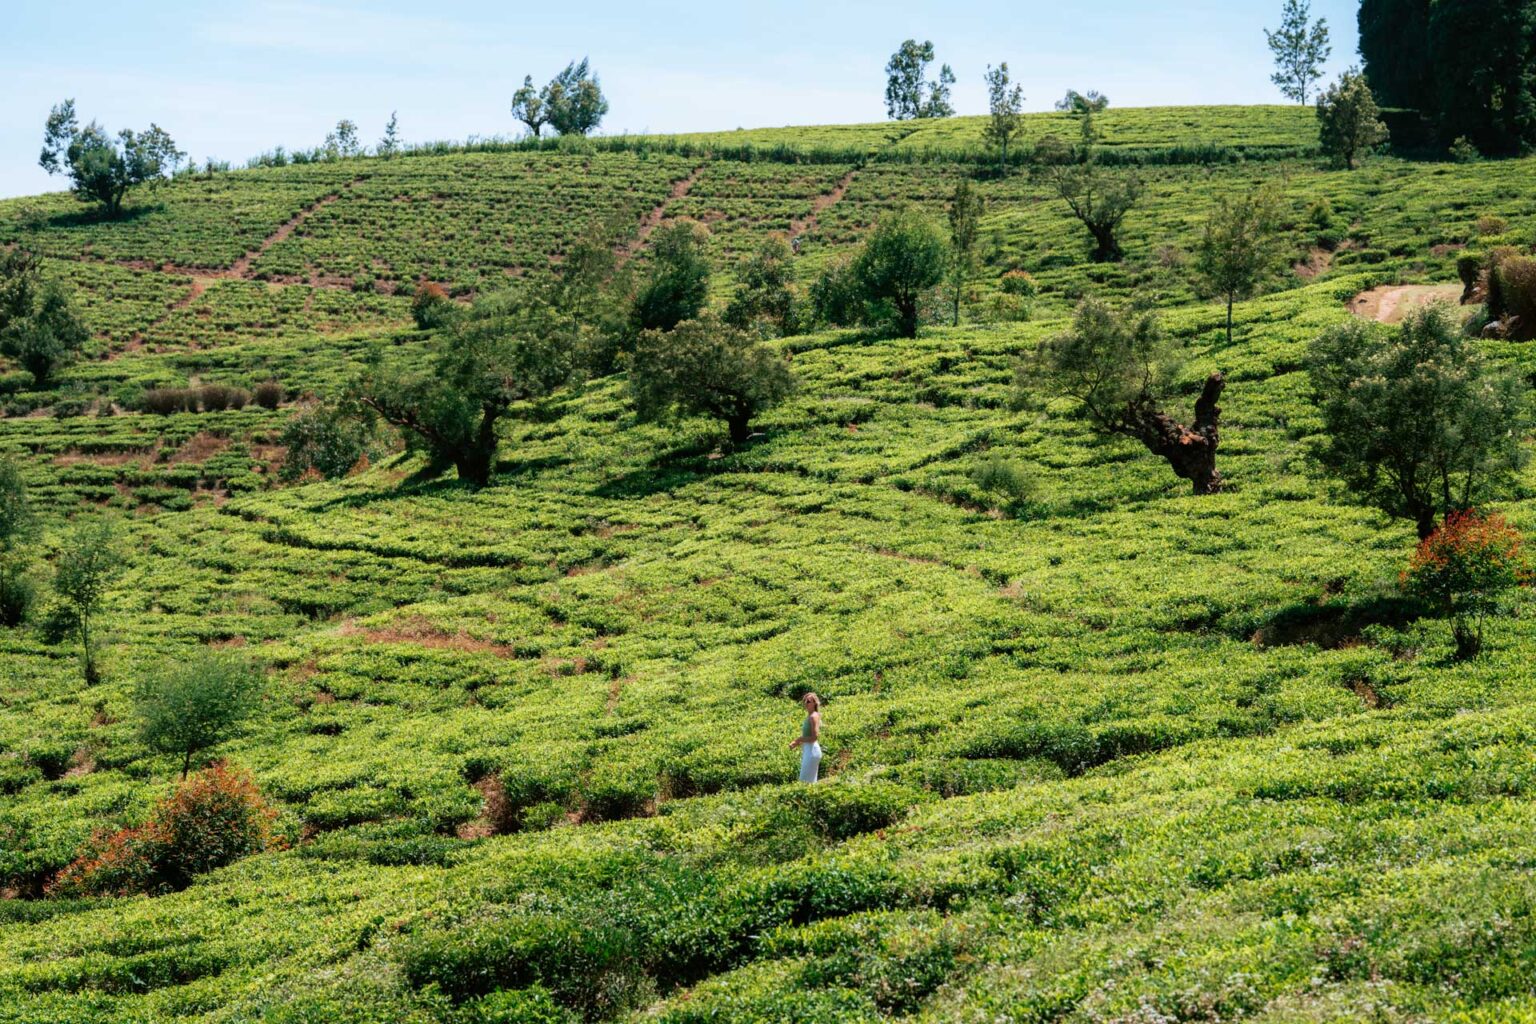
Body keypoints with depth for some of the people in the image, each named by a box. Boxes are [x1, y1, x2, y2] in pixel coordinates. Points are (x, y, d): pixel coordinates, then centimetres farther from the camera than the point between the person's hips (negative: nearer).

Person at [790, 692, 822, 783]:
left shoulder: (813, 716, -13)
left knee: (806, 781, -10)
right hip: (808, 750, 10)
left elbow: (814, 737, -20)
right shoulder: (809, 716, 15)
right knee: (810, 781, 13)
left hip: (812, 750, -10)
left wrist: (799, 740, -11)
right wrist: (796, 743, 7)